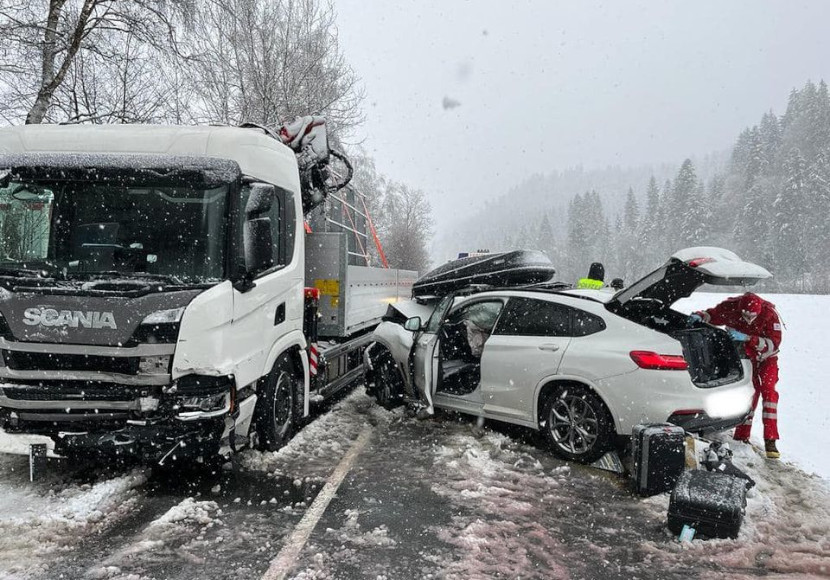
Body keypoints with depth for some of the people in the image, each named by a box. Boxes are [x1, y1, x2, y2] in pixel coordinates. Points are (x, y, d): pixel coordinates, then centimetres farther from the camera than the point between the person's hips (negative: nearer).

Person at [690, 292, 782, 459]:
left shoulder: (769, 314, -29)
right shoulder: (731, 307, -25)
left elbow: (774, 343, -34)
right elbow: (712, 315, -8)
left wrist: (747, 338, -45)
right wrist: (699, 316, -31)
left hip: (766, 358, 0)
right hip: (744, 356, 1)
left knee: (768, 390, -13)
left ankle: (770, 441, -12)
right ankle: (742, 436, 0)